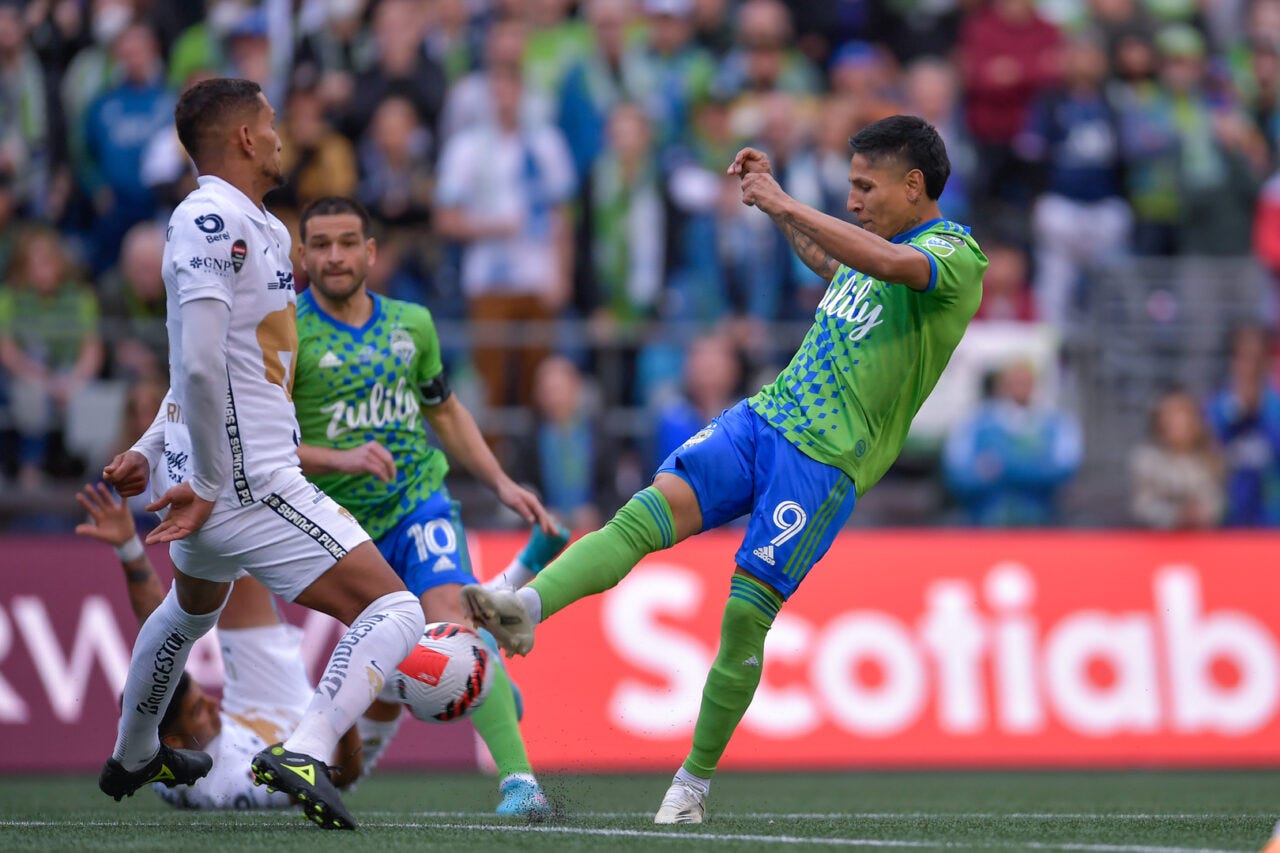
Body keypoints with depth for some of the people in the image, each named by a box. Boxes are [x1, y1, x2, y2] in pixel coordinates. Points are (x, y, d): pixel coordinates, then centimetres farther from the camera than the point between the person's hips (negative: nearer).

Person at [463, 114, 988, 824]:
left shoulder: (956, 253, -7)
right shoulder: (877, 243, 20)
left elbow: (894, 265, -31)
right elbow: (827, 262, 45)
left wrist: (788, 207, -31)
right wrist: (772, 193, 34)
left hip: (827, 460, -7)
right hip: (763, 417, 7)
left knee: (746, 613, -11)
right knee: (656, 505, -19)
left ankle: (696, 778, 5)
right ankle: (527, 607, -39)